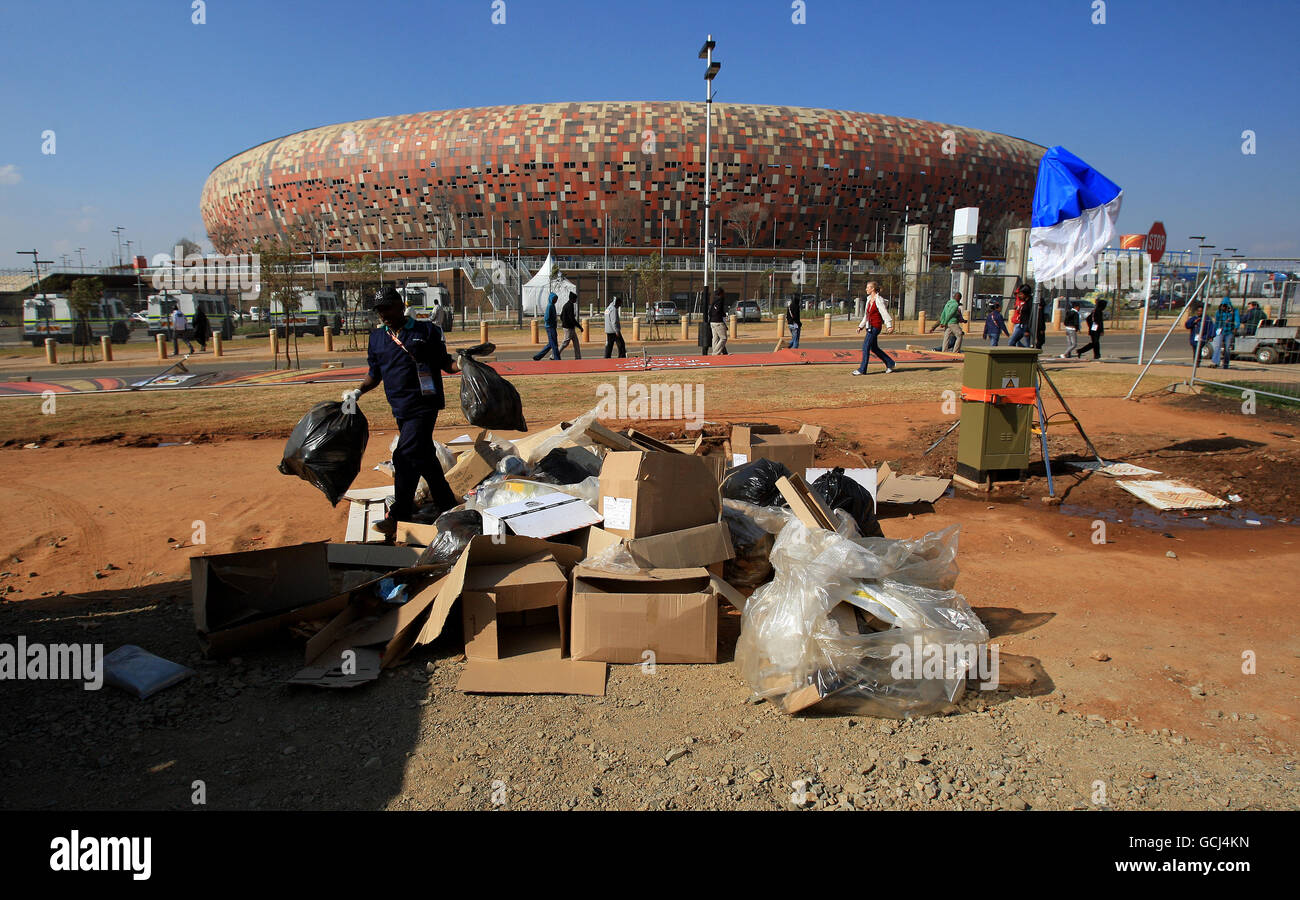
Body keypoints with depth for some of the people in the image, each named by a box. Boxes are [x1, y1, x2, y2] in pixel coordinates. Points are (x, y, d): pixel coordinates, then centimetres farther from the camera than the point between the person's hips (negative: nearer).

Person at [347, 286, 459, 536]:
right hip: (400, 408, 6)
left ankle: (398, 518, -6)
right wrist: (357, 391, 7)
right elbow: (374, 374, 21)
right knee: (425, 458, 11)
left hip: (424, 405, -6)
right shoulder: (376, 337, 14)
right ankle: (448, 508, 22)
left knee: (406, 456, -14)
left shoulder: (426, 331, 0)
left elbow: (444, 363, 3)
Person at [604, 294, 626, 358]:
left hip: (608, 331, 9)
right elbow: (614, 321, -21)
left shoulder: (608, 308, 16)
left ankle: (606, 358, 6)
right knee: (621, 345, -1)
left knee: (609, 345, 9)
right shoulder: (613, 309, -15)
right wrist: (617, 331, -21)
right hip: (614, 331, -9)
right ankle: (621, 358, -1)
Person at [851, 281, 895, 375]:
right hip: (870, 326, 9)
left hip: (875, 327, -9)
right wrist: (861, 326, 19)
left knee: (866, 346, -9)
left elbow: (885, 313, -18)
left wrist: (889, 326, -25)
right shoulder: (869, 299, 13)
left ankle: (862, 370, -3)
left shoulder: (879, 300, -12)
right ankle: (890, 364, 24)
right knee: (874, 348, 13)